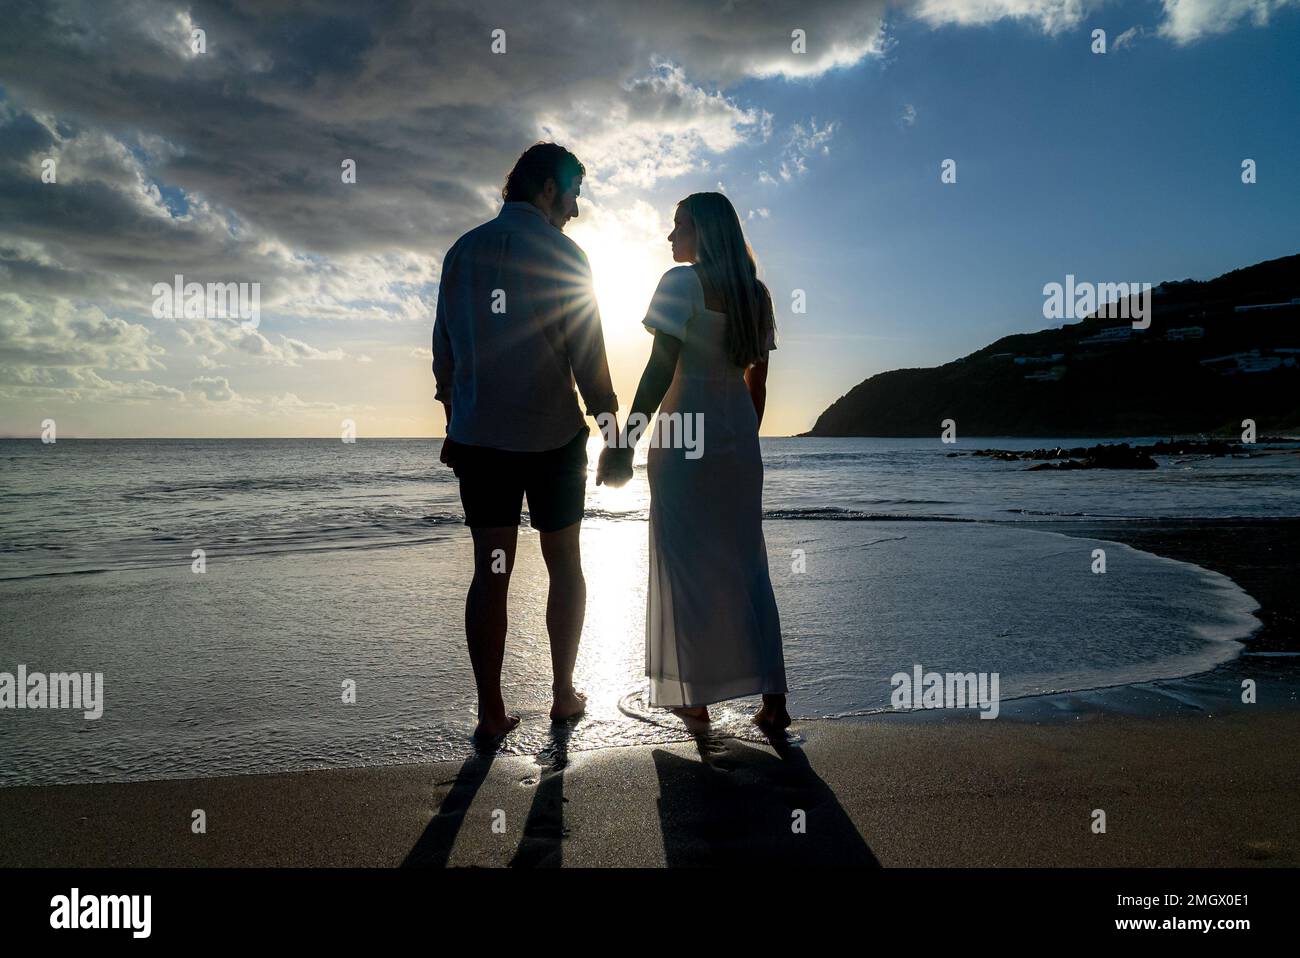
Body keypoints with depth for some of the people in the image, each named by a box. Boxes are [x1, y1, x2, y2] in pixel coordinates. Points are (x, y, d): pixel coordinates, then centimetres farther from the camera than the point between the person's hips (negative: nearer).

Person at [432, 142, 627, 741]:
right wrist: (609, 422, 1)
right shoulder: (560, 253, -5)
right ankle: (564, 695, 19)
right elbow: (587, 354, -8)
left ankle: (491, 713, 7)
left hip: (478, 438, 4)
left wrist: (454, 427, 20)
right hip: (552, 434, -3)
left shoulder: (461, 252, 9)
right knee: (563, 562, 11)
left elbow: (444, 351, 12)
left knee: (490, 572, 5)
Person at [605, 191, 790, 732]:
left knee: (686, 566, 3)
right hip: (738, 435, 6)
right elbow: (757, 382, 14)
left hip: (684, 434, -6)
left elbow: (659, 371, -14)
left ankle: (695, 698, 11)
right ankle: (772, 698, 7)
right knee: (745, 563, 10)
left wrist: (625, 441, -12)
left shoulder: (682, 282, -7)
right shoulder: (756, 294, 13)